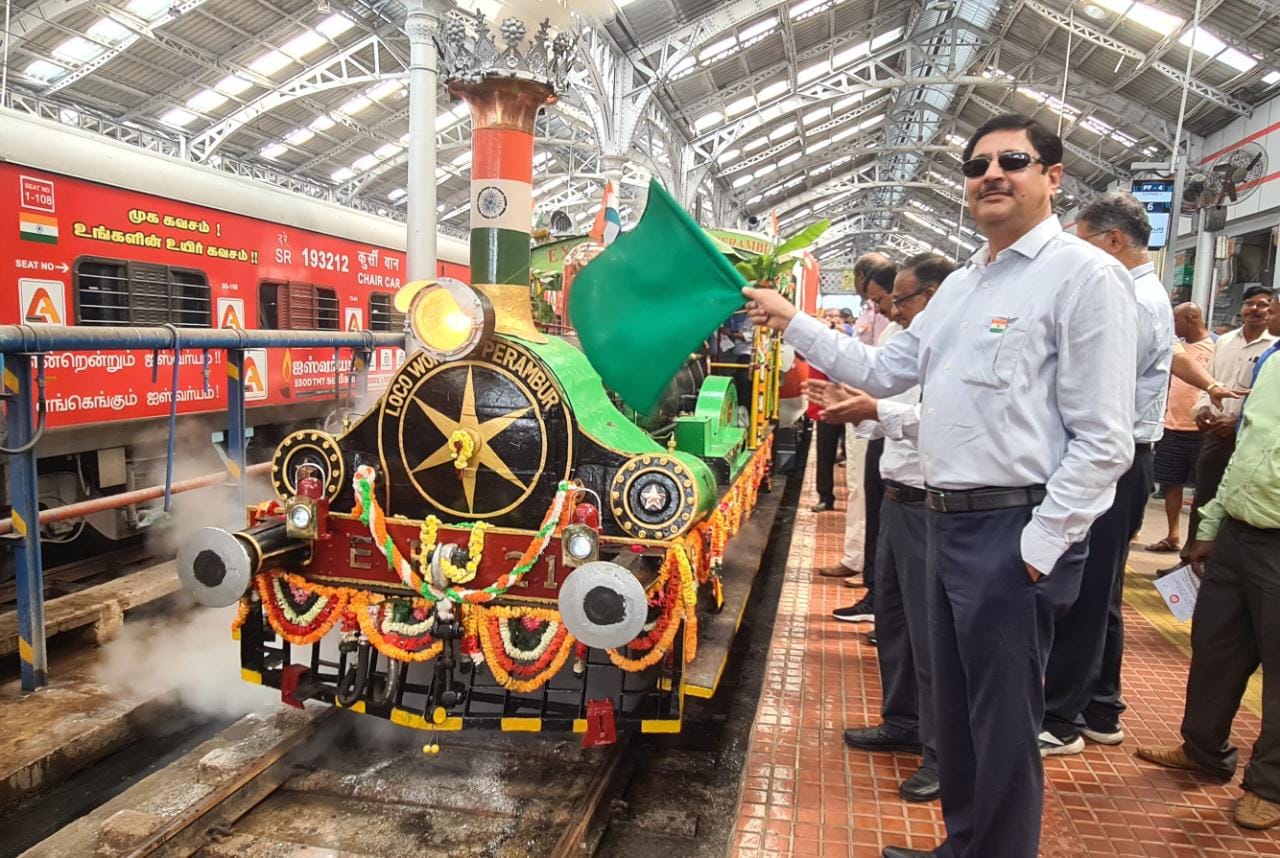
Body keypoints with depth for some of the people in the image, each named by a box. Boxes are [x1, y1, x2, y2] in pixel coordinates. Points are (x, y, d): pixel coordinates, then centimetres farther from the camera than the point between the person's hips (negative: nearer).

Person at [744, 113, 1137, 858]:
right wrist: (793, 323, 13)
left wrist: (1039, 546, -18)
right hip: (947, 521, 9)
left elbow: (1104, 441, -15)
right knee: (956, 710, 21)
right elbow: (885, 372, 17)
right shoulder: (960, 285, 15)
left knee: (1004, 726, 5)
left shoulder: (1085, 275, -11)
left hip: (1013, 531, -8)